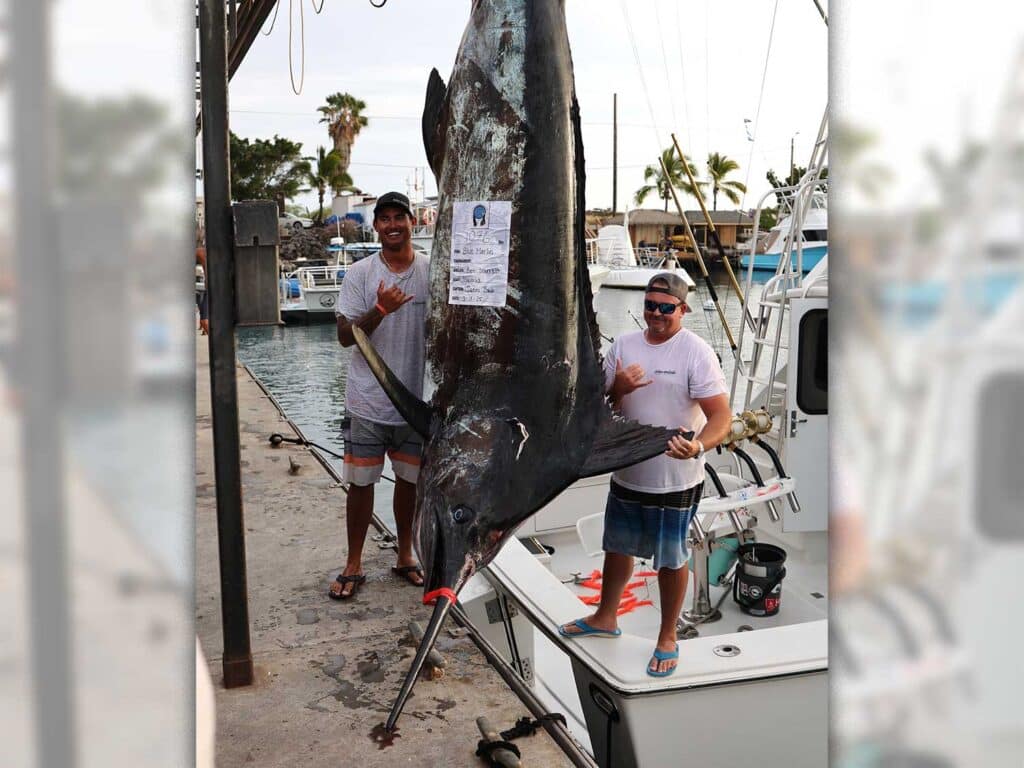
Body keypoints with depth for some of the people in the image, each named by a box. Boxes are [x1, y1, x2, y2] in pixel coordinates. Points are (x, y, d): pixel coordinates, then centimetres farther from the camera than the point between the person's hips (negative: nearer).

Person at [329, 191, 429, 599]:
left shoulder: (431, 272, 0)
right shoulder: (359, 274, -3)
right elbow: (345, 336, -8)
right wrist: (380, 310, -25)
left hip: (416, 400, 1)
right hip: (368, 401, -1)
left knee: (409, 479, 14)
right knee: (361, 481, 6)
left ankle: (405, 556, 31)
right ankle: (353, 565, 20)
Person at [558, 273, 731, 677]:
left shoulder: (696, 352, -16)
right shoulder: (624, 345, 1)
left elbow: (721, 416, -21)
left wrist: (697, 446, -41)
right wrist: (617, 388, -17)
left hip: (675, 480, -5)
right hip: (626, 472, 6)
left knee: (671, 559, 10)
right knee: (616, 546, 22)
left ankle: (667, 638, 30)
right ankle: (605, 617, 44)